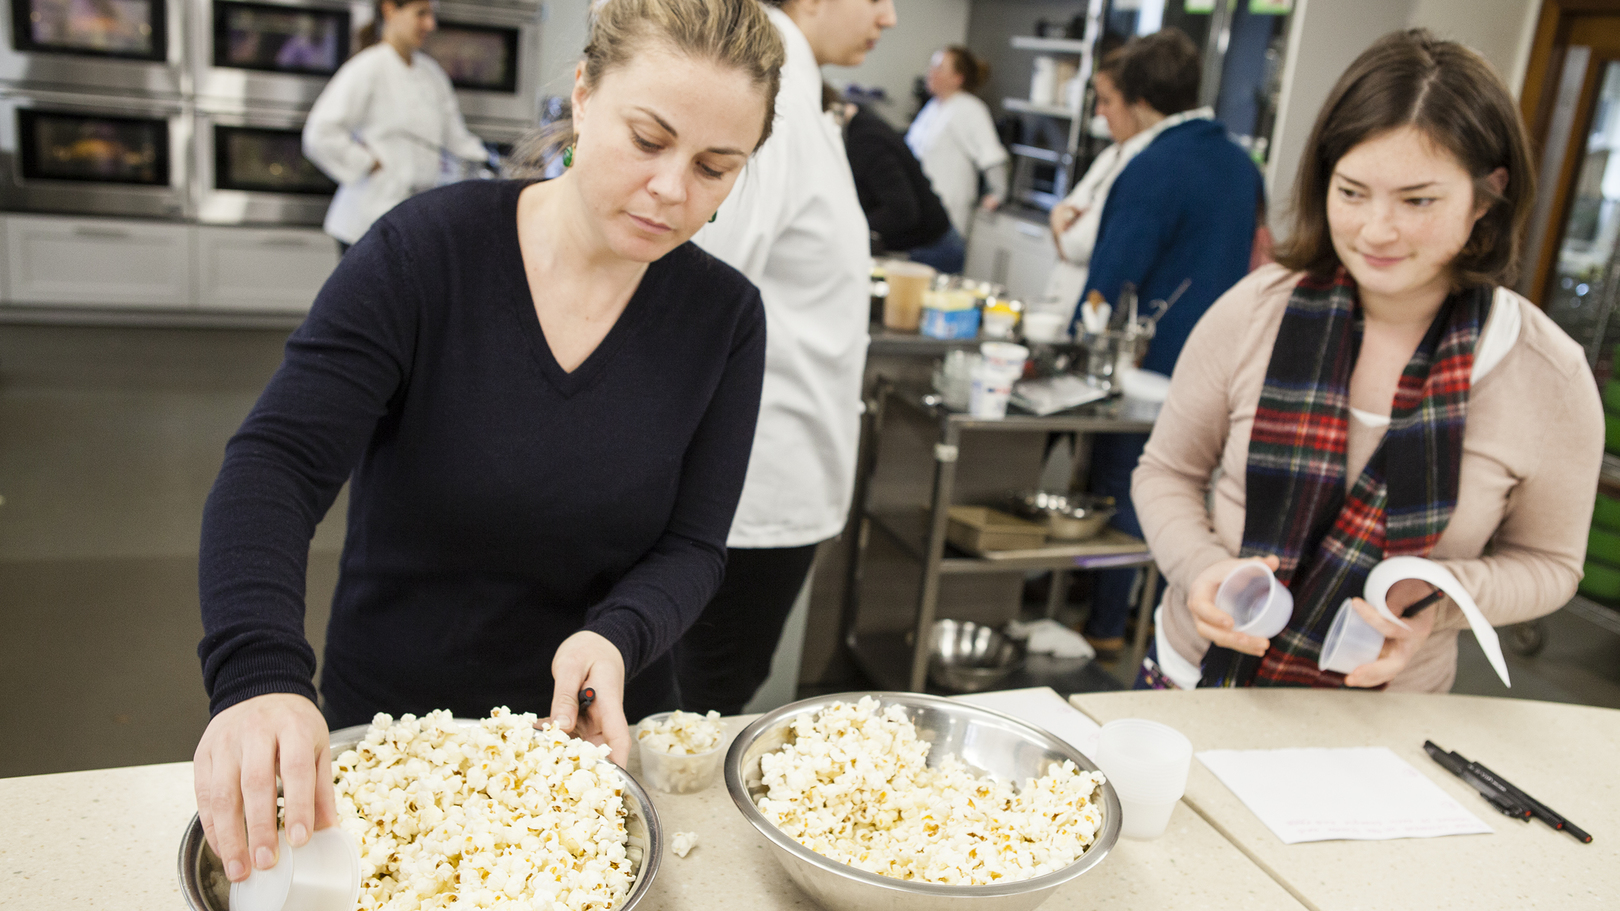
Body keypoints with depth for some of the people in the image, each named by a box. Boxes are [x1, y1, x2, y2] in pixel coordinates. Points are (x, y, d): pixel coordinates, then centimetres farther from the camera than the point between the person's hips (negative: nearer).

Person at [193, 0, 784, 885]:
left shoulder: (724, 319, -9)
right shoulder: (426, 249, -16)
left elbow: (692, 546, -7)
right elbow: (277, 462, -22)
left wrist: (618, 636, -28)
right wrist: (259, 678, -39)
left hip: (592, 733, 2)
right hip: (385, 718, -1)